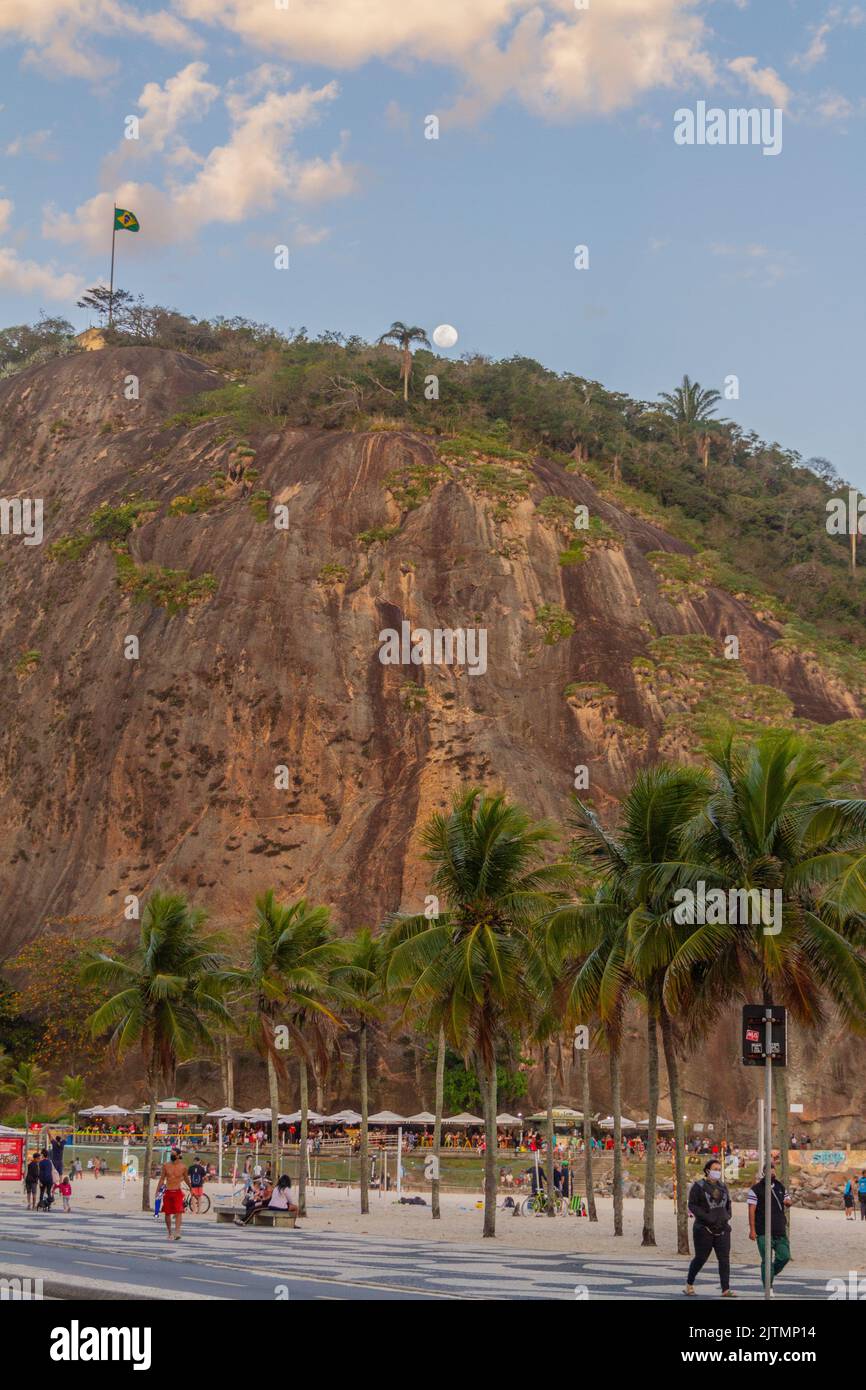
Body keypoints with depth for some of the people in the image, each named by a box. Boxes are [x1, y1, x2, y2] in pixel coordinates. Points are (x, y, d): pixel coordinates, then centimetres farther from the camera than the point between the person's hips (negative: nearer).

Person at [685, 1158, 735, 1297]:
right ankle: (689, 1283, 22)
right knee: (701, 1258, 2)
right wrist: (706, 1217, -18)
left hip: (722, 1228, 5)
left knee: (724, 1259, -5)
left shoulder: (722, 1186, 14)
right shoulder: (698, 1186, -3)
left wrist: (727, 1216, 7)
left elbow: (728, 1204, 25)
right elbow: (692, 1205, -8)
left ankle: (726, 1289, -6)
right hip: (704, 1229, -5)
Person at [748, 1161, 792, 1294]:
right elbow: (752, 1210, -8)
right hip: (763, 1232, -5)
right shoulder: (756, 1189, -5)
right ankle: (768, 1288, 4)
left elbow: (788, 1201, 26)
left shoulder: (780, 1186, 13)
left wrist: (788, 1202, -2)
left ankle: (771, 1274, 28)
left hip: (780, 1230, 5)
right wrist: (752, 1229, -14)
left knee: (784, 1256, 3)